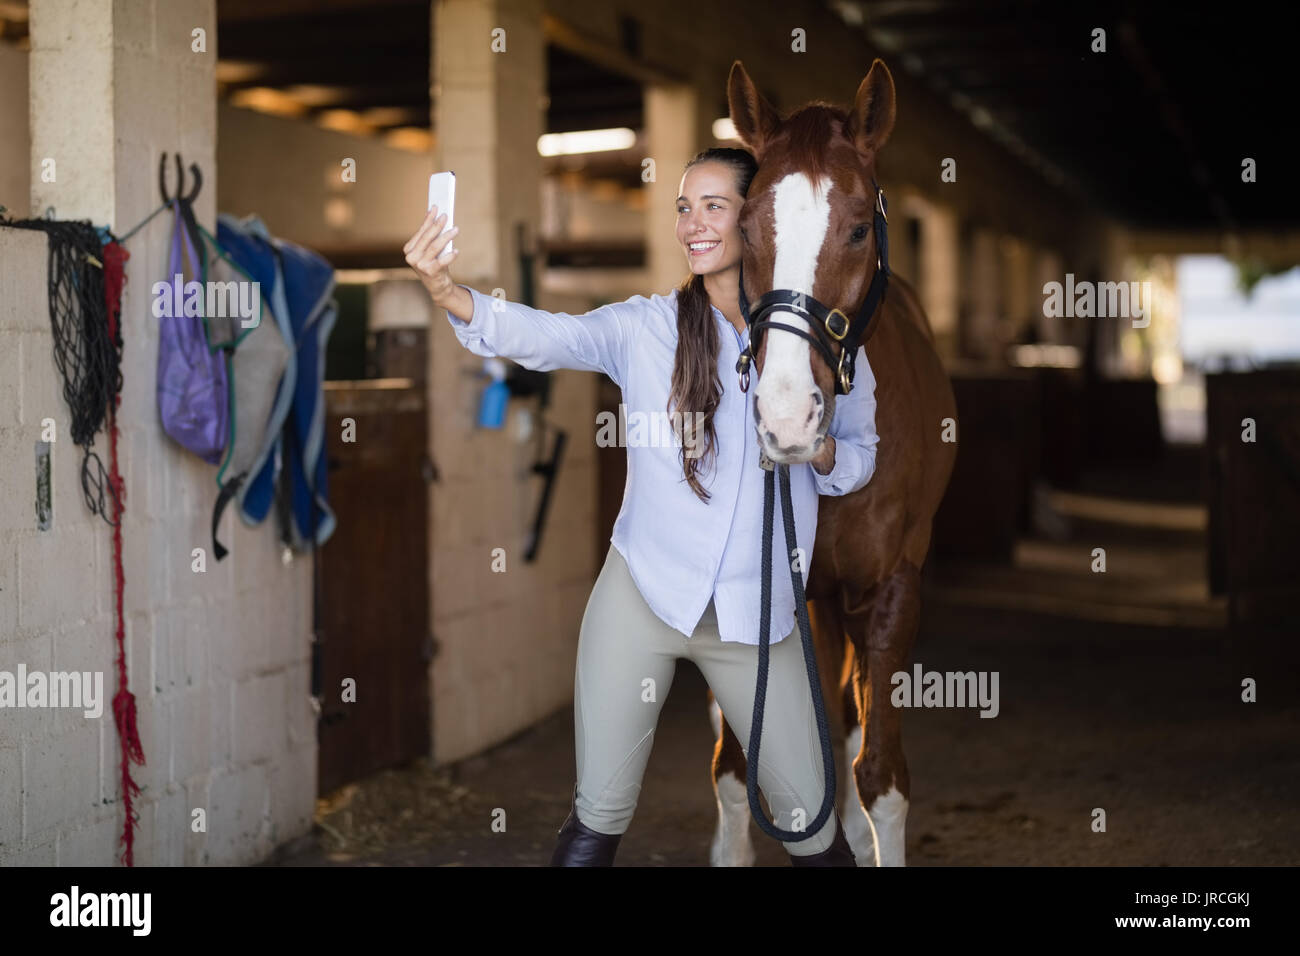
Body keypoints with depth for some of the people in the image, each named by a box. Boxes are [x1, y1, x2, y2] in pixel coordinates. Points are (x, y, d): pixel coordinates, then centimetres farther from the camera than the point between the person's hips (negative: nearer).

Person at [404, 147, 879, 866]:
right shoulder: (646, 327, -4)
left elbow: (859, 458, 13)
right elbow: (546, 336, -22)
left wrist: (818, 447, -11)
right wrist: (446, 293, -40)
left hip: (757, 616, 1)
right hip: (642, 595, -1)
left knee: (811, 825, 6)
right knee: (598, 818, 1)